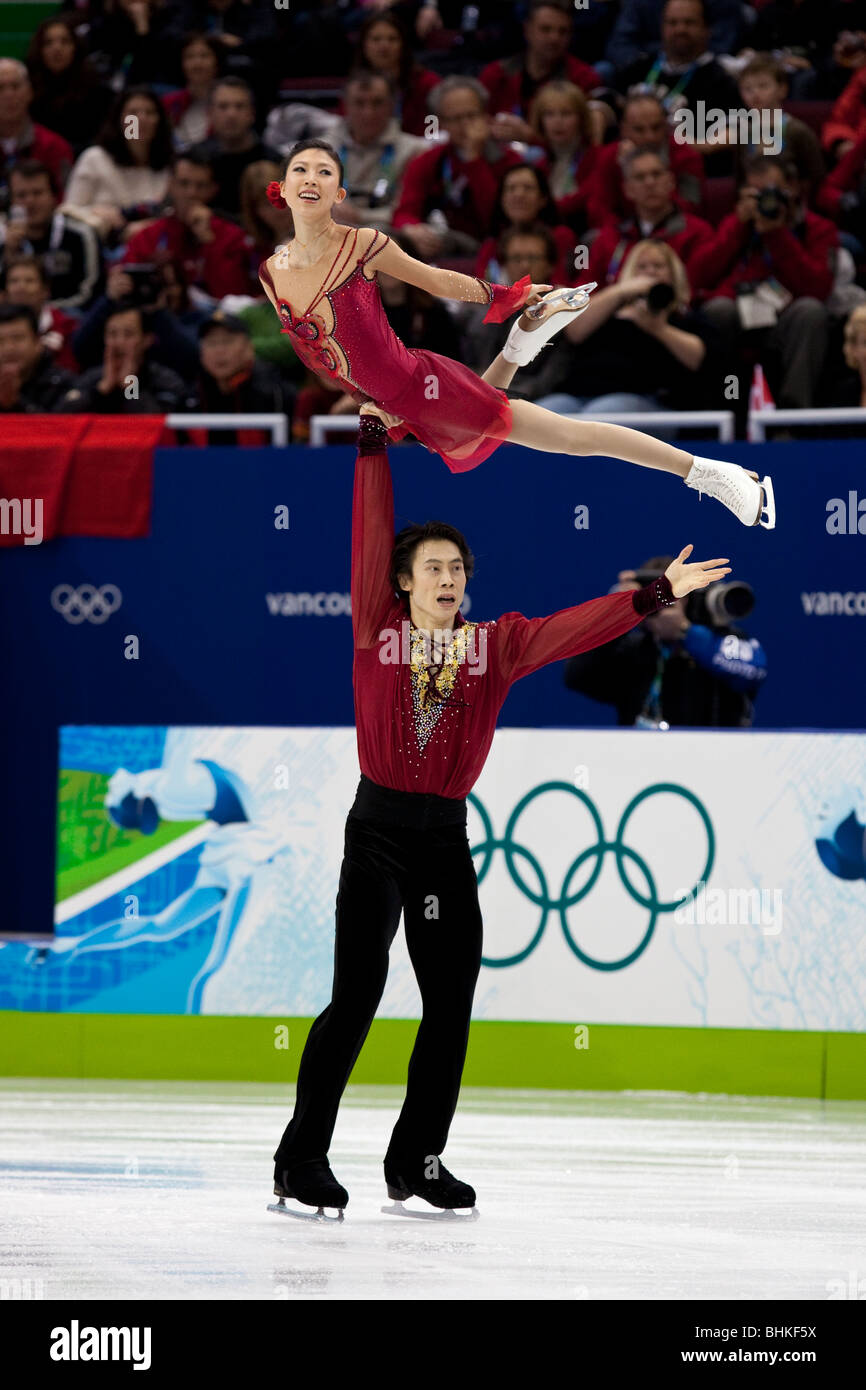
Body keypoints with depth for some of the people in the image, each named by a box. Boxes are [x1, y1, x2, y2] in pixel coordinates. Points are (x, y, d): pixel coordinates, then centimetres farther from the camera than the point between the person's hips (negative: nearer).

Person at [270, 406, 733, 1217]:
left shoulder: (496, 645, 7)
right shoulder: (378, 630, -1)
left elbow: (575, 628, 1)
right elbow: (371, 535, -6)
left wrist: (658, 595, -7)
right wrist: (373, 441, -8)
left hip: (447, 838, 4)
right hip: (378, 829, -4)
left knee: (451, 1005, 5)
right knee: (356, 996, -11)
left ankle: (416, 1163, 17)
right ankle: (301, 1162, -7)